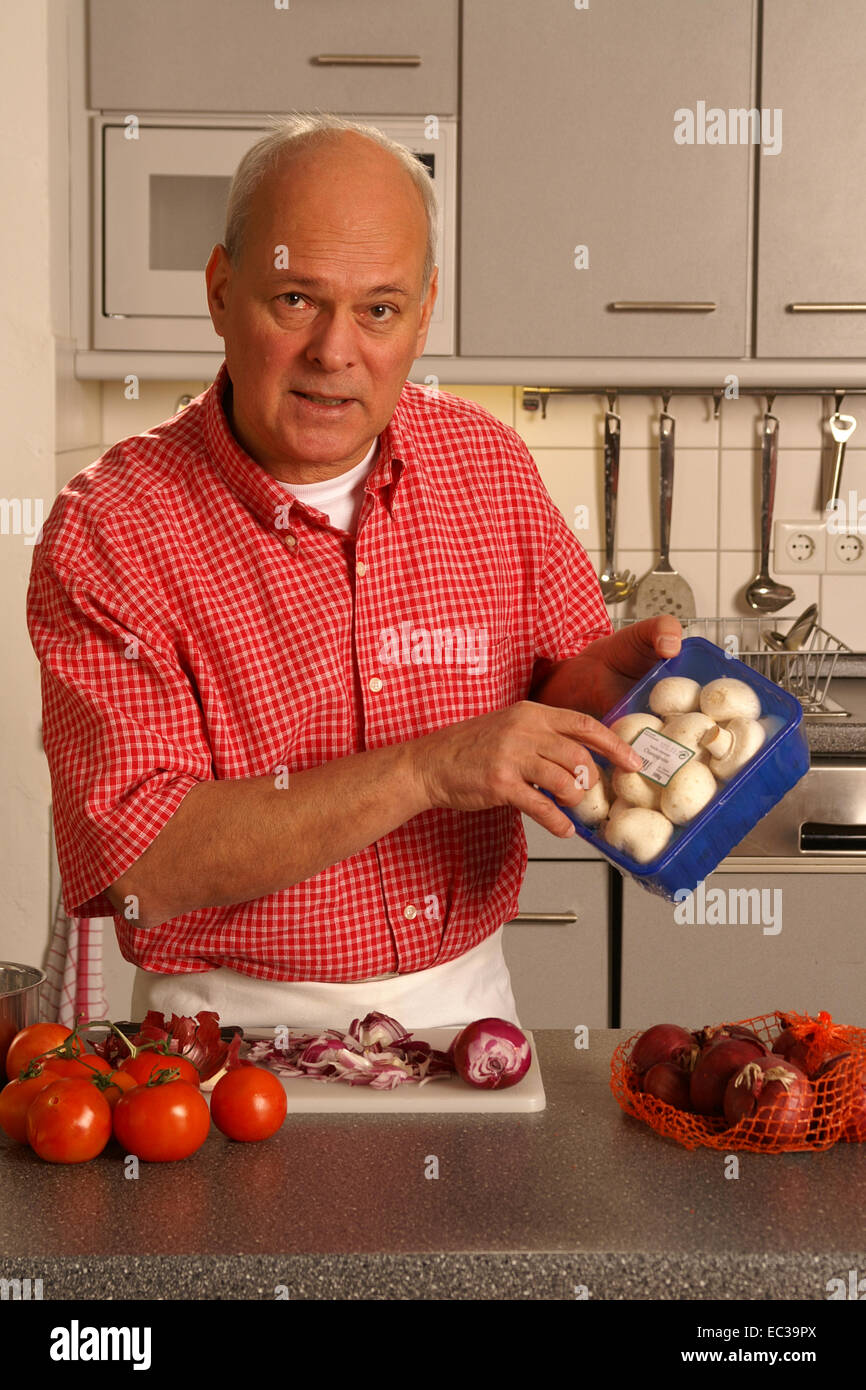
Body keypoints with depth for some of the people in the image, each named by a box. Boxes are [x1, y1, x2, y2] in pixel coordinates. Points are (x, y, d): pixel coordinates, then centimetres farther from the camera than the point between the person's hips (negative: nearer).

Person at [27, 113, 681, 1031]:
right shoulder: (109, 531, -12)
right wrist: (428, 768, -24)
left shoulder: (491, 466, 2)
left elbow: (565, 667, 15)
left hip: (463, 1005, 4)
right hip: (235, 1025, -3)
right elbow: (141, 867, -18)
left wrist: (612, 672, -9)